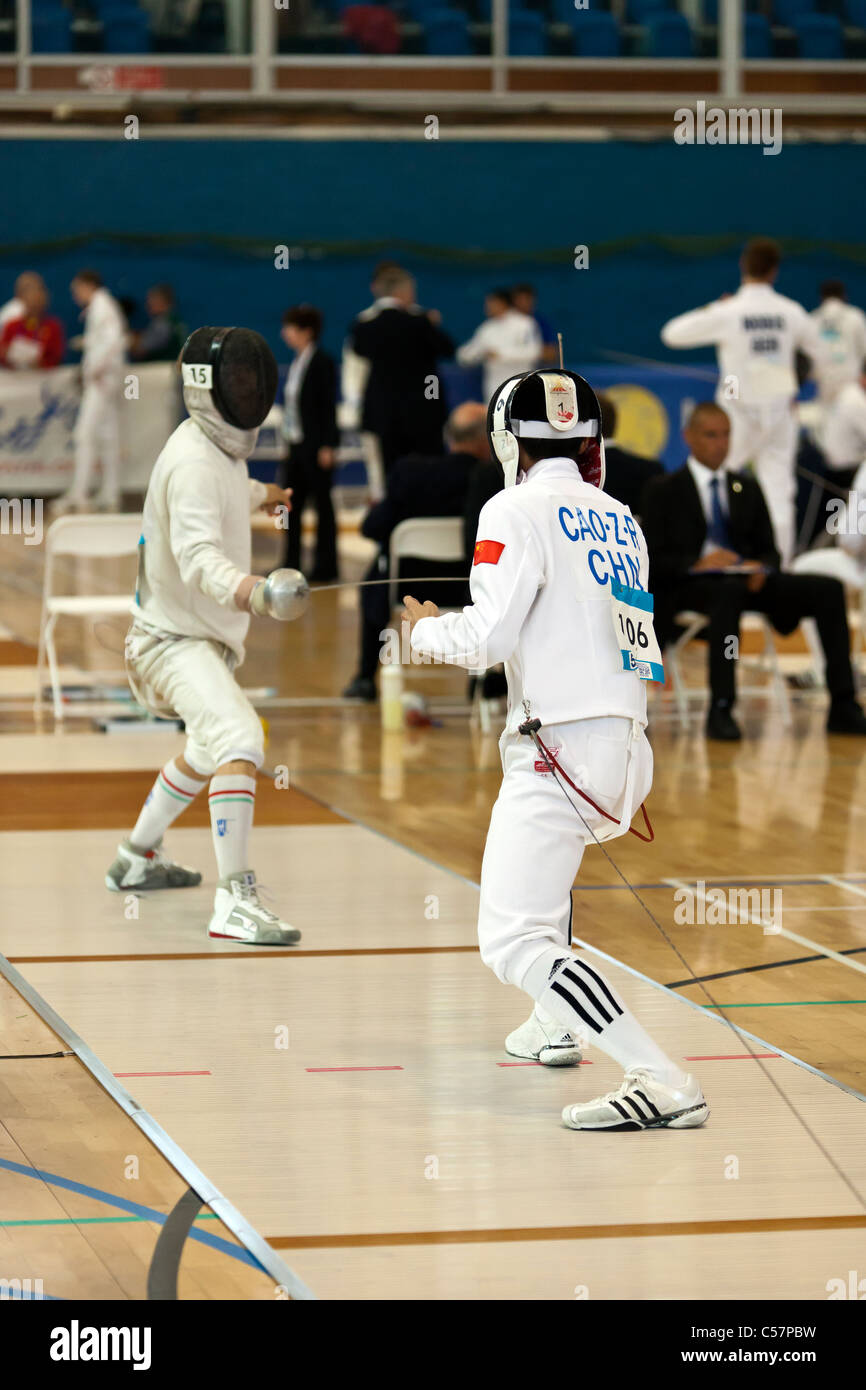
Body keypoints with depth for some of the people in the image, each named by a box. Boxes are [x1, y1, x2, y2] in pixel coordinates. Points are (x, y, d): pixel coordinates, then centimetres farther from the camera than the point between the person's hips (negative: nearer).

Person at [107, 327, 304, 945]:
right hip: (176, 643, -11)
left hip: (206, 639, 11)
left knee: (210, 749, 31)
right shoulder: (193, 460, -24)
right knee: (239, 744, -31)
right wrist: (251, 591, -58)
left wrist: (262, 493, 52)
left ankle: (138, 858, 50)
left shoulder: (224, 447, 5)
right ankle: (236, 903, -39)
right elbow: (197, 556, -39)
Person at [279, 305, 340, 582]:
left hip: (315, 444, -8)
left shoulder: (321, 363, -11)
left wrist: (328, 446, -17)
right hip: (297, 444, 9)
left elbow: (328, 405, -14)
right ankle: (291, 566, 14)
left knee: (322, 503, -1)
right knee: (290, 505, 8)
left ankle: (325, 567, 5)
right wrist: (289, 443, 14)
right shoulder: (297, 364, 12)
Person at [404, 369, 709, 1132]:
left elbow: (488, 637, -14)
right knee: (545, 854, 38)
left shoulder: (518, 512, -6)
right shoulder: (620, 520, 14)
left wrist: (428, 628, 6)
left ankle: (662, 1081, -27)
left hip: (560, 746, -8)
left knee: (515, 945, -13)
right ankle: (556, 1024, 40)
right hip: (626, 745, 8)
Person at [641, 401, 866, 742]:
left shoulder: (747, 488, 22)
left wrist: (761, 568, -8)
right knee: (728, 591, -42)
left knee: (828, 589, -18)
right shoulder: (664, 491, 7)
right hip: (688, 586, -5)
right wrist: (697, 563, -21)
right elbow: (653, 560, -2)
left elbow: (770, 551, 17)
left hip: (745, 581, 5)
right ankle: (720, 711, -44)